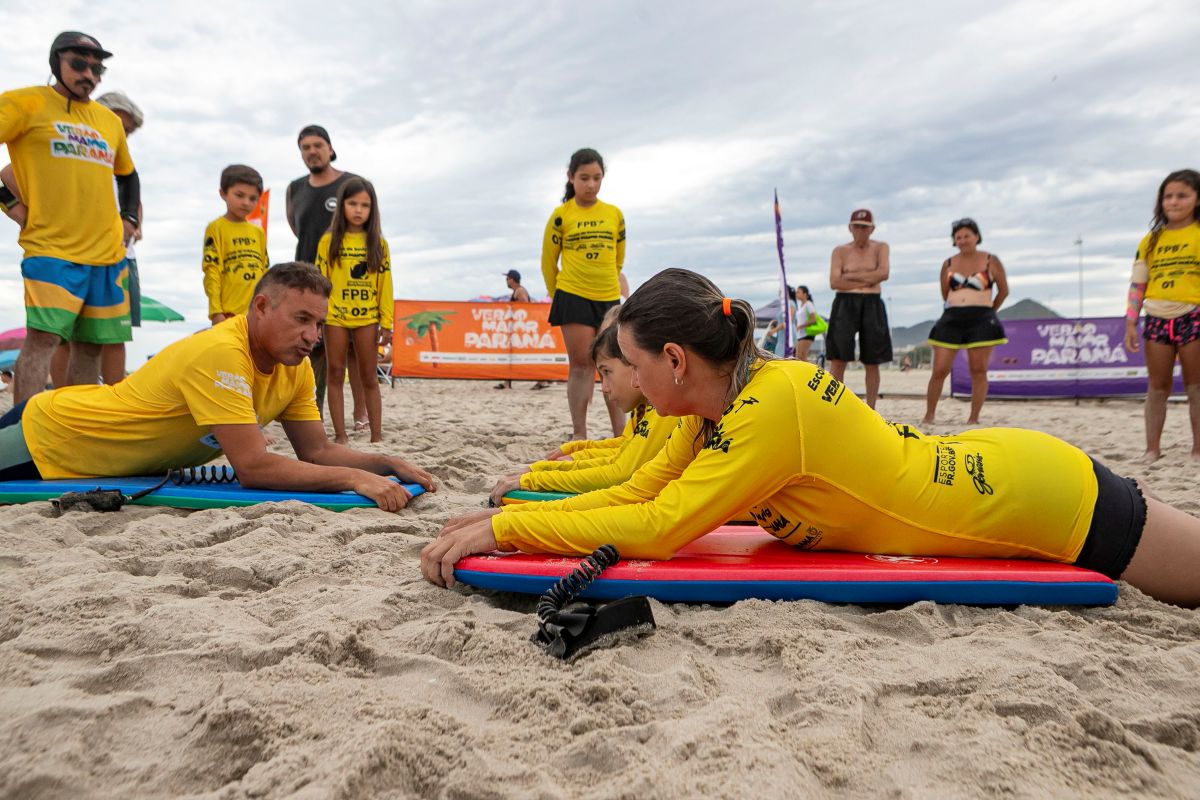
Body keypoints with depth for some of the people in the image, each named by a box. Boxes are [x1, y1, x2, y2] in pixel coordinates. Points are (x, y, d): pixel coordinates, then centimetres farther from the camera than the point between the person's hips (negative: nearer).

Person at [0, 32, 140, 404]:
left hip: (109, 253, 6)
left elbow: (128, 176, 31)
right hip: (52, 249, -5)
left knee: (91, 344, 7)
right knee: (43, 338, -15)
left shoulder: (110, 120, 18)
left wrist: (129, 218, 17)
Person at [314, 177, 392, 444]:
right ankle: (340, 435, 10)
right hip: (335, 316, 0)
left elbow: (385, 285, 3)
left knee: (369, 378, 5)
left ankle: (377, 435, 9)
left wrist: (386, 323, -1)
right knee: (335, 374, 4)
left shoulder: (378, 243, 5)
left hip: (367, 317, 0)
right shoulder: (329, 240, 3)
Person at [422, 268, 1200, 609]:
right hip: (983, 469, 7)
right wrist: (507, 514, -13)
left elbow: (661, 528, -36)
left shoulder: (772, 405, -34)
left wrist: (505, 529, -31)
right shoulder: (716, 407, -7)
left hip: (1049, 500, -7)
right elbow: (637, 494, -6)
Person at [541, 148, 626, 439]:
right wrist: (558, 296, 12)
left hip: (609, 299, 3)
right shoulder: (561, 215, -1)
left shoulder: (615, 214, 7)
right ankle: (579, 435, 4)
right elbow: (548, 262, 6)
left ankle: (620, 435, 8)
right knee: (581, 365, -2)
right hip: (573, 298, -3)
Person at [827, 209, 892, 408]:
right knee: (838, 360, -7)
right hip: (845, 304, -1)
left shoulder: (880, 248, 10)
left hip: (872, 305, 1)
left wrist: (851, 276, -9)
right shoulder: (840, 251, 7)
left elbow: (883, 273, -9)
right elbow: (834, 282, -6)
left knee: (872, 362, 3)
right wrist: (867, 280, -7)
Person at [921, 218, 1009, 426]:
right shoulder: (948, 264, 10)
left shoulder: (991, 262, 4)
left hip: (981, 321, -2)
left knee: (978, 371, -1)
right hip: (951, 319, 2)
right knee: (939, 370, -3)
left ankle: (974, 418, 7)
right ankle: (929, 415, 8)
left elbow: (1003, 290, 13)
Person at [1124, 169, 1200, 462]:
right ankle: (1152, 448, 13)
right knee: (1157, 388, 7)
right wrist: (1130, 323, 3)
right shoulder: (1150, 240, 9)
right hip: (1157, 320, 3)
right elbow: (1138, 283, 9)